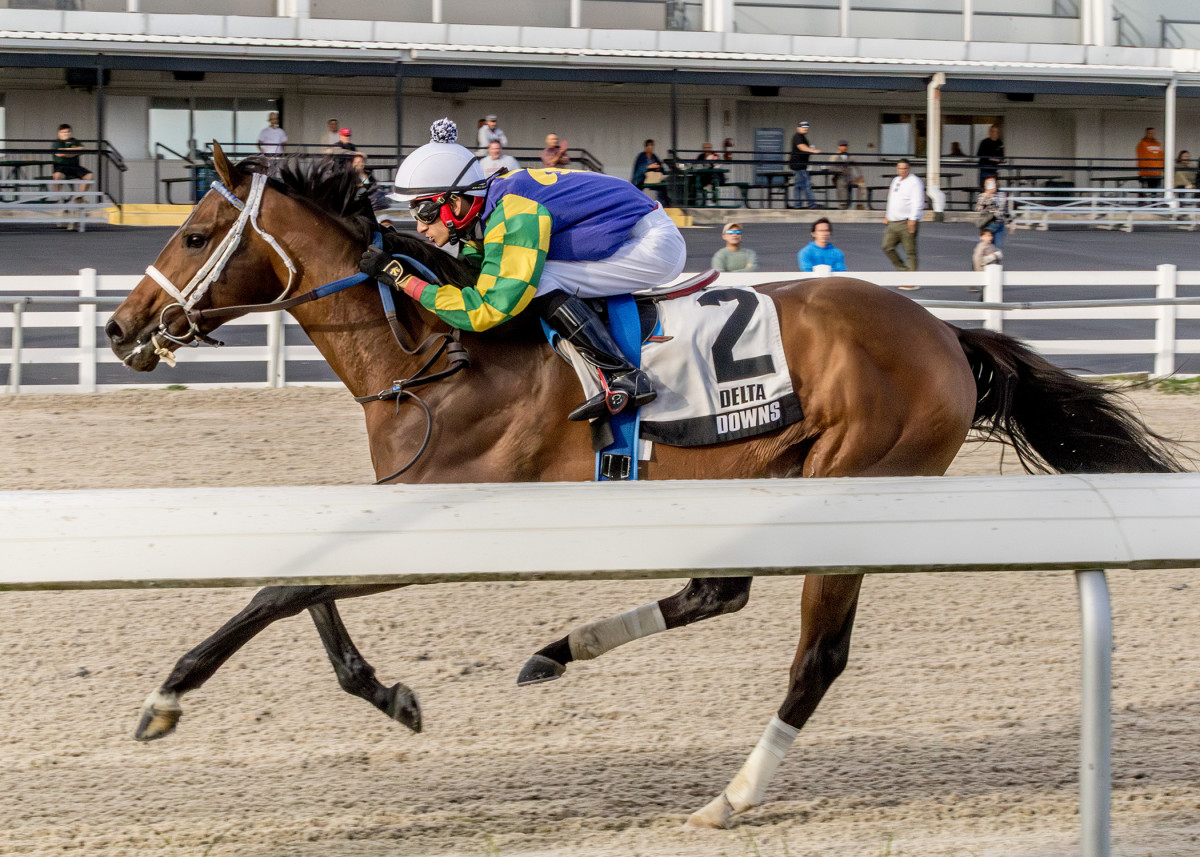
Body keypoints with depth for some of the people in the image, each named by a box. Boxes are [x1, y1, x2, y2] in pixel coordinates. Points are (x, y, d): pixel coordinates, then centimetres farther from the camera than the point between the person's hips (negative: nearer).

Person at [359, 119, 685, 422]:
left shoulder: (513, 219, -27)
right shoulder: (483, 209, 2)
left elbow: (486, 310, -29)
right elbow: (466, 277, 15)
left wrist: (402, 277, -26)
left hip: (654, 246, -10)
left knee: (540, 284, -19)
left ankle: (623, 377, -19)